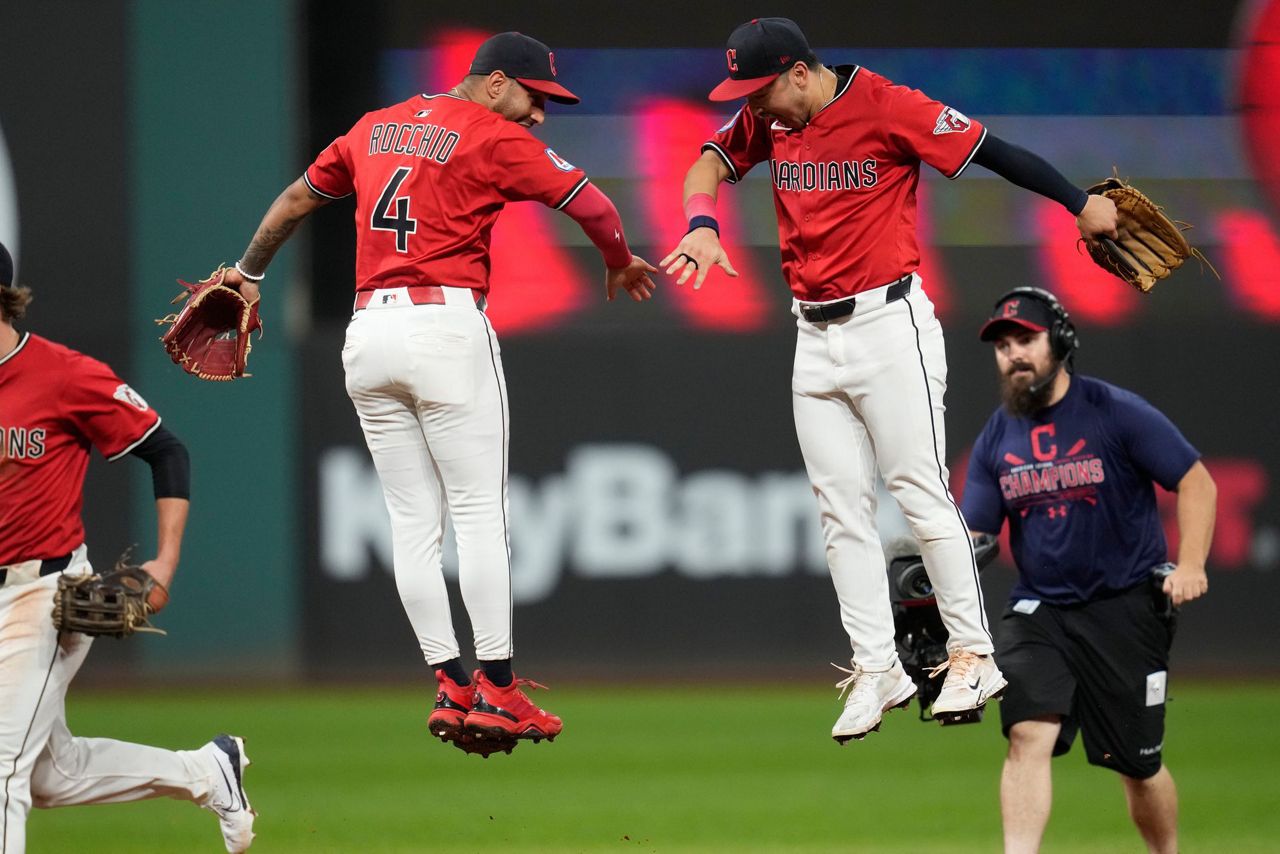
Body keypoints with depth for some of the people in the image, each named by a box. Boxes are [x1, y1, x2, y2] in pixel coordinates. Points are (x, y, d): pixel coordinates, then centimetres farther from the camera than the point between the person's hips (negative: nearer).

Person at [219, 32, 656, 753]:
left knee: (414, 523, 6)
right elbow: (593, 205, -6)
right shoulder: (495, 139, -3)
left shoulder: (377, 128, 17)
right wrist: (620, 264, 14)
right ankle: (496, 690, -7)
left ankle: (452, 687, 2)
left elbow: (297, 199, 27)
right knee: (480, 511, -4)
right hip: (448, 325, -6)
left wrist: (250, 273, 41)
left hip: (368, 336, 6)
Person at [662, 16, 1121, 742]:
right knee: (842, 510, 4)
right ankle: (877, 669, 8)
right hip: (815, 337, 7)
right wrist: (702, 225, -14)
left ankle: (974, 655, 0)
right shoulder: (767, 119, 6)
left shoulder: (888, 108, -13)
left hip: (888, 325, -7)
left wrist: (1082, 205, -11)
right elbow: (709, 166, 8)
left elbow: (995, 153, -12)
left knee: (921, 492, -8)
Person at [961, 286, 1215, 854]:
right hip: (1038, 611, 3)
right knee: (1028, 734, -19)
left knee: (1138, 762, 4)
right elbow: (972, 533, 5)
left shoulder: (1117, 413, -6)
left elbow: (1195, 481, -4)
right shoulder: (995, 440, 6)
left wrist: (1190, 566, -17)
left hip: (1125, 609, -3)